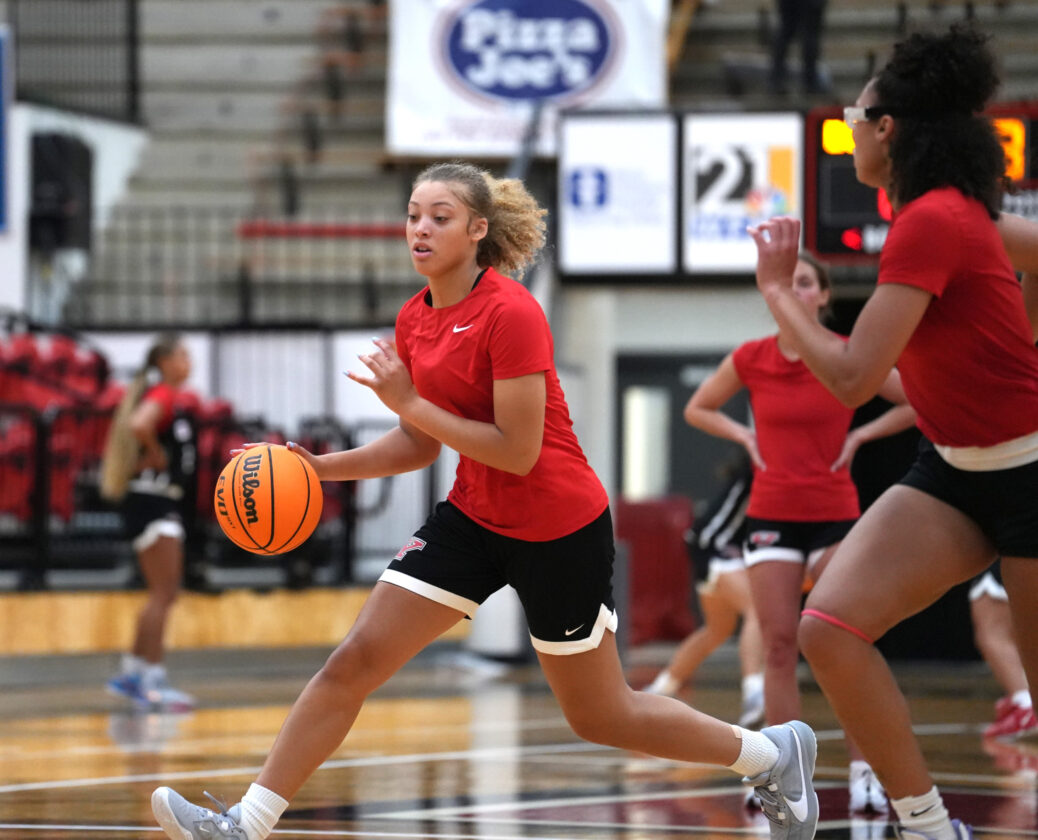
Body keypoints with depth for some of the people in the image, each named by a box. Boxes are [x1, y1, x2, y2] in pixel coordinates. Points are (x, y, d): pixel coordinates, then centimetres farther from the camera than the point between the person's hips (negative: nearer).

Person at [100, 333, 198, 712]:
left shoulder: (180, 398, 17)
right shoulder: (162, 395, -13)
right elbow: (138, 424, -33)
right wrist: (156, 454, -17)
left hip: (168, 501, 10)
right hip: (151, 498, -10)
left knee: (165, 594, 13)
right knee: (163, 593, -11)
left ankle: (131, 673, 17)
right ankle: (153, 680, -12)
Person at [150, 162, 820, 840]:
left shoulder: (511, 313, -21)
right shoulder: (415, 320, 2)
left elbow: (518, 451, -24)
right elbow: (421, 446, 13)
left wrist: (409, 402, -22)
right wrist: (322, 467, -1)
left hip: (560, 529, -7)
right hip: (474, 517, 7)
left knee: (600, 717, 7)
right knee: (354, 661, -5)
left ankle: (773, 754, 28)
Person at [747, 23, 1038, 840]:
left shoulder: (928, 223, -23)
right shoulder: (953, 208, 3)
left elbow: (852, 377, -24)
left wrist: (777, 287, -11)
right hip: (955, 470, 9)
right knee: (827, 625, -10)